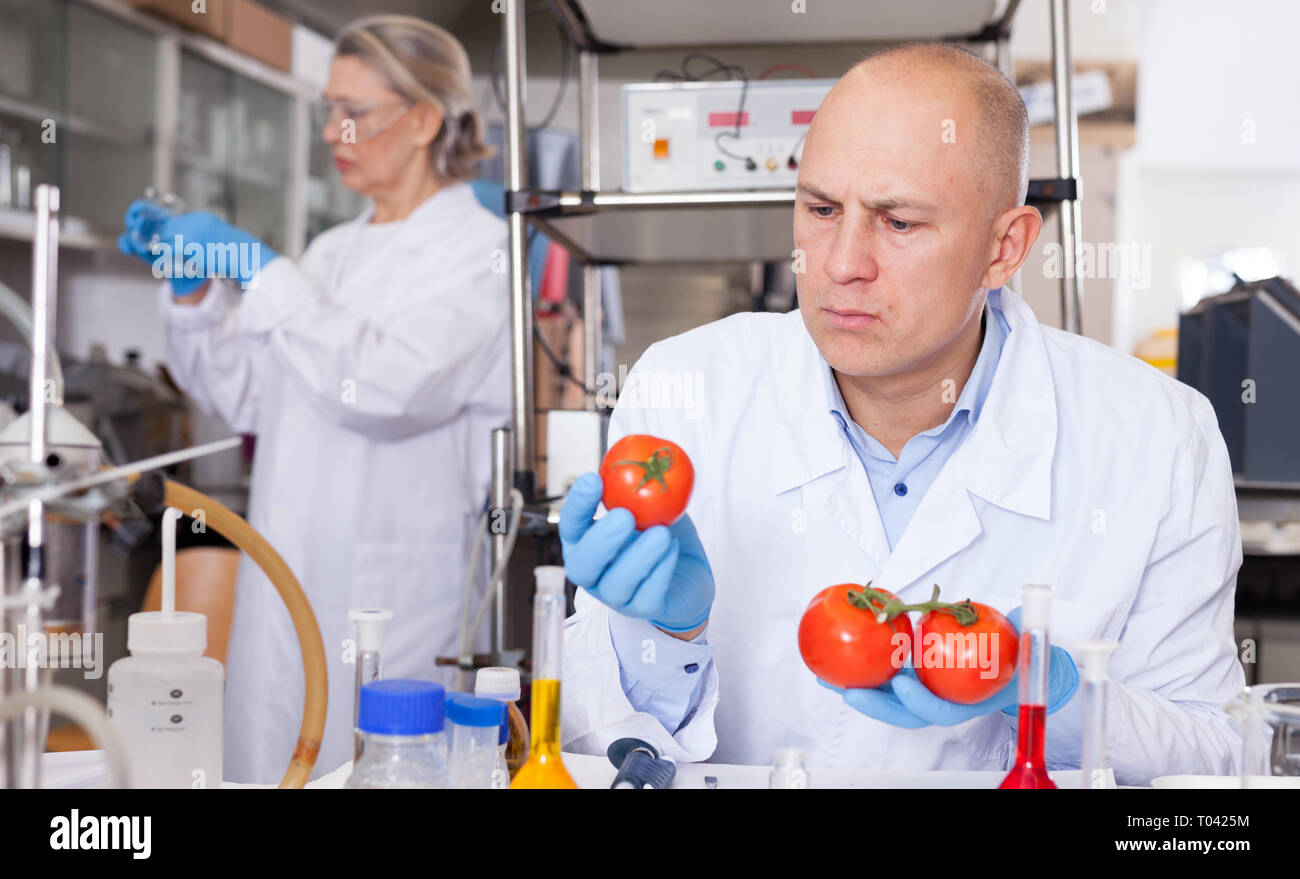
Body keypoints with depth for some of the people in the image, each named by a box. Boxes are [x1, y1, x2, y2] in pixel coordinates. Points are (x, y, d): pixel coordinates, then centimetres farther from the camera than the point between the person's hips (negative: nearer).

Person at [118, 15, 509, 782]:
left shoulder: (480, 252, -8)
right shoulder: (335, 251, 15)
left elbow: (387, 386, -24)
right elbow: (248, 398, 17)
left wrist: (260, 270, -20)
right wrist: (193, 291, 3)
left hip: (390, 605, -7)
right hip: (284, 599, 7)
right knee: (265, 765, 12)